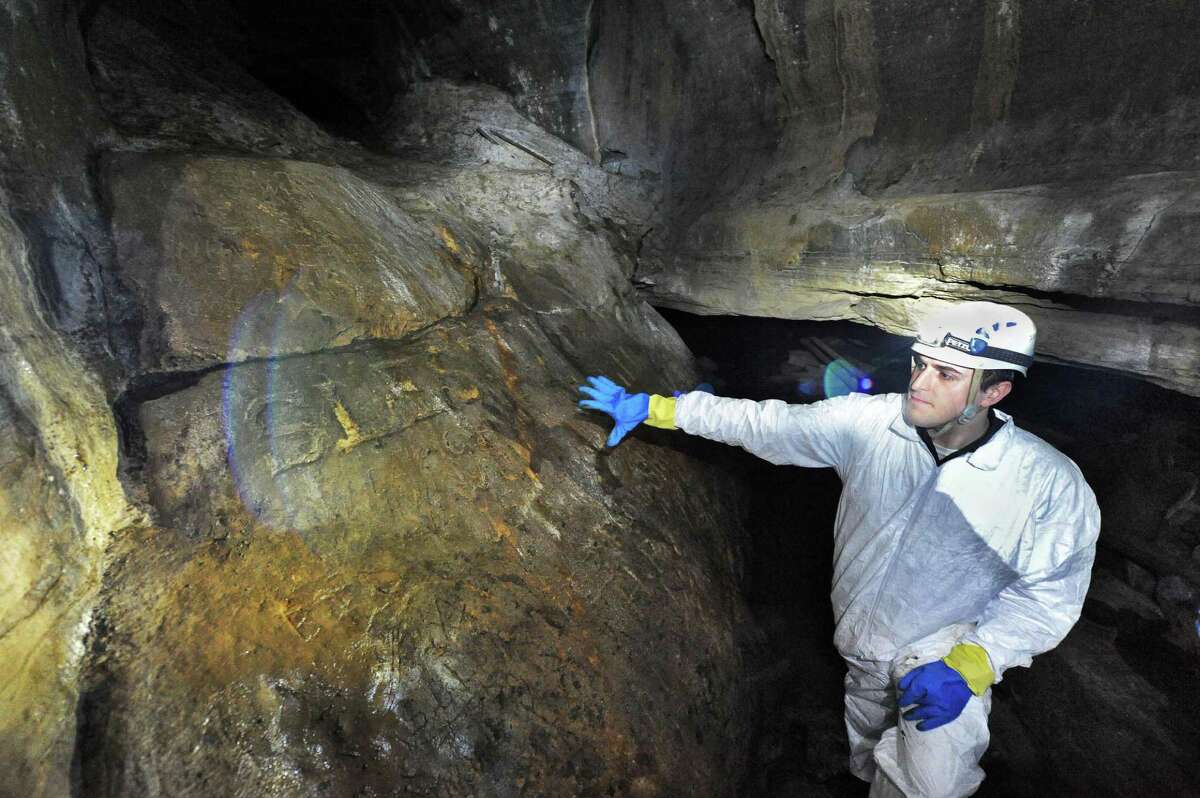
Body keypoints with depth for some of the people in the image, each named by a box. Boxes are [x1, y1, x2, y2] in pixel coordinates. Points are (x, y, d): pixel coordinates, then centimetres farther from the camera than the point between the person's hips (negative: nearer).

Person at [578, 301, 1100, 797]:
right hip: (865, 650, 3)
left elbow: (1048, 594, -11)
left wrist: (970, 665, -26)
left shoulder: (1051, 484, -21)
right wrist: (651, 408, -17)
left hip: (950, 660, -2)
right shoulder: (868, 422, -19)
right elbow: (762, 423, -16)